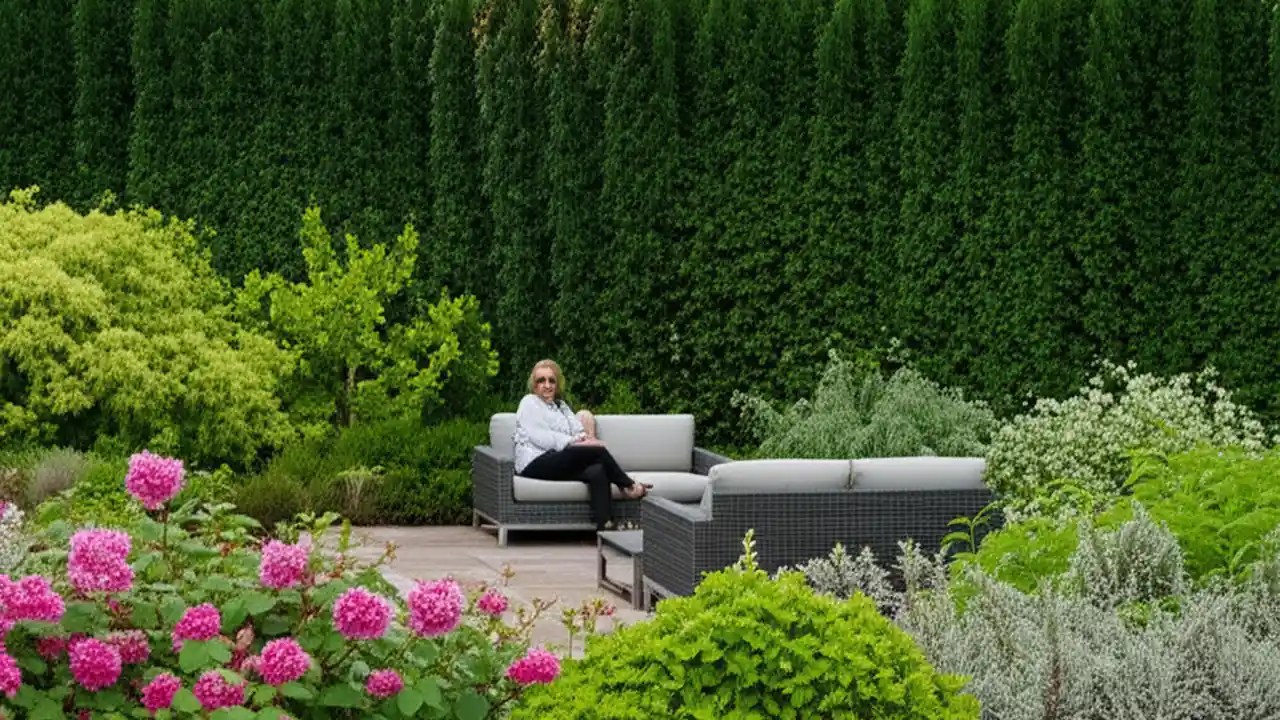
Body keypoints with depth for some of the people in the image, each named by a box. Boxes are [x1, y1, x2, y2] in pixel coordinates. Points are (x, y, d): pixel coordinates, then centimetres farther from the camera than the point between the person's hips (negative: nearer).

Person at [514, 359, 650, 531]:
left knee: (597, 471, -27)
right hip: (535, 463, -6)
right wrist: (573, 442, -15)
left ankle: (603, 527, -41)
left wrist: (584, 438, -10)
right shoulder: (529, 402, 9)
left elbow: (579, 432, 16)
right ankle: (629, 487, -9)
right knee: (597, 451, -25)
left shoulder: (562, 406, 30)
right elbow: (538, 436, -7)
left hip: (560, 463, 7)